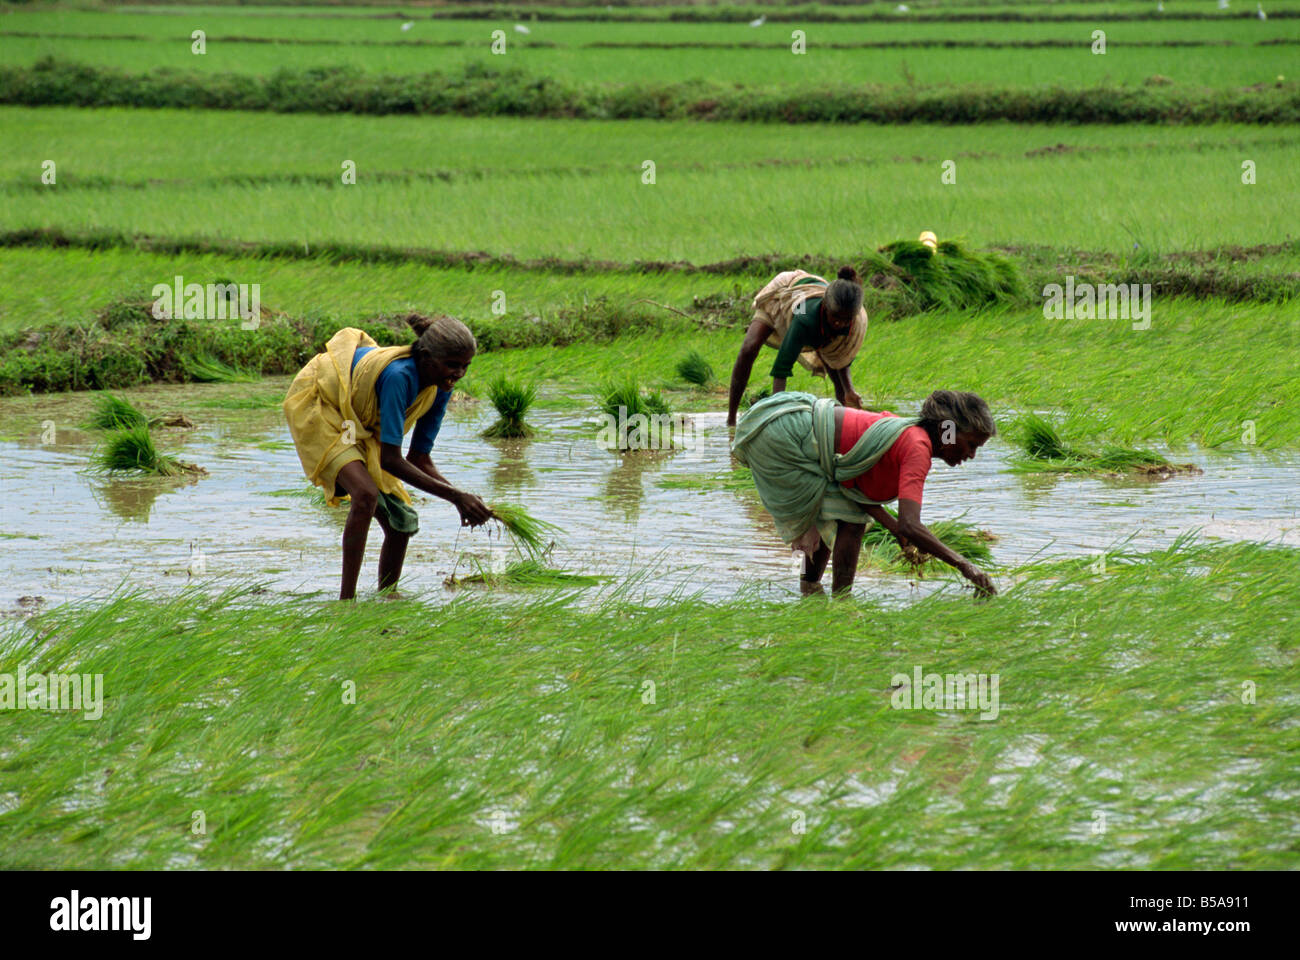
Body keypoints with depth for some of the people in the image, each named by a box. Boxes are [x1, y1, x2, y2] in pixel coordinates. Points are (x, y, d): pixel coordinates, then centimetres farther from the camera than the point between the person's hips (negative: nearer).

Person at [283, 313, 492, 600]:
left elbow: (419, 460, -4)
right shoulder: (399, 375, -37)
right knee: (366, 494, -31)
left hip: (357, 423, 8)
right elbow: (390, 460, -36)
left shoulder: (439, 389, -12)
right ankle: (346, 599, -29)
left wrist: (462, 499, -19)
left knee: (402, 522, 2)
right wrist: (454, 496, -36)